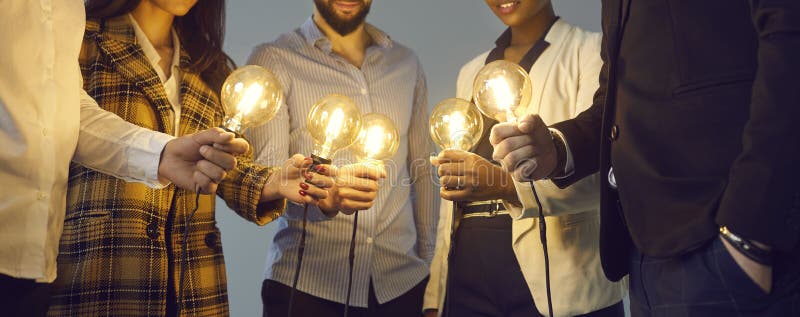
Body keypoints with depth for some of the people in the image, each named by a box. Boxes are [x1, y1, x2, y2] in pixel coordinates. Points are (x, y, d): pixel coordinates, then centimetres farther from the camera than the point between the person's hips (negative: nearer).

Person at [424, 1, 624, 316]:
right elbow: (453, 187, 14)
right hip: (468, 275, 5)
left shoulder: (590, 51, 0)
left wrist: (508, 184, -31)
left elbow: (594, 175, -14)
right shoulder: (472, 72, 17)